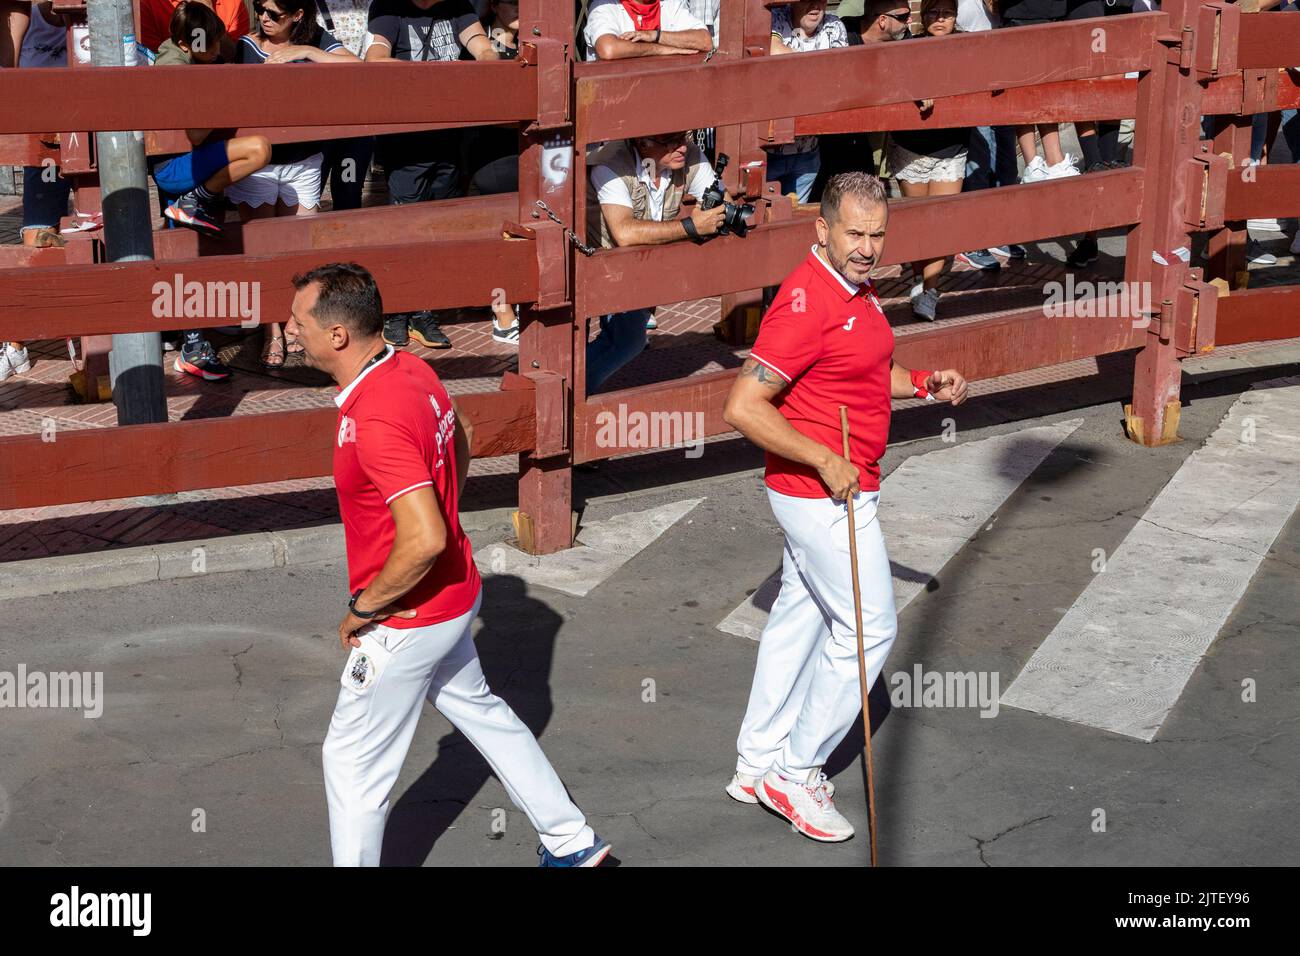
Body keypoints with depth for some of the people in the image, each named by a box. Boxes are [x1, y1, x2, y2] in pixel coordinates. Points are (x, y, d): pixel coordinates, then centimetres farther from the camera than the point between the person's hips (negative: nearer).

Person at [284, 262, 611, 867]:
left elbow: (424, 540, -35)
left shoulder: (375, 422, -31)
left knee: (352, 761, 7)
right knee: (479, 710, 27)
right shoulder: (411, 369, -2)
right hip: (455, 595, 10)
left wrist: (363, 608, -22)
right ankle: (572, 841, 39)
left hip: (406, 620, -10)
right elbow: (459, 442, 17)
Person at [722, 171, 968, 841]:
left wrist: (924, 384, 8)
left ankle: (757, 766, 29)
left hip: (831, 488, 10)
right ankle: (796, 773, 11)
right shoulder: (806, 302, -24)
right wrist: (827, 462, -25)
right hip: (824, 494, -10)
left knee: (799, 616, 17)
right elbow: (742, 408, -27)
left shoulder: (856, 290, 7)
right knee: (868, 628, -1)